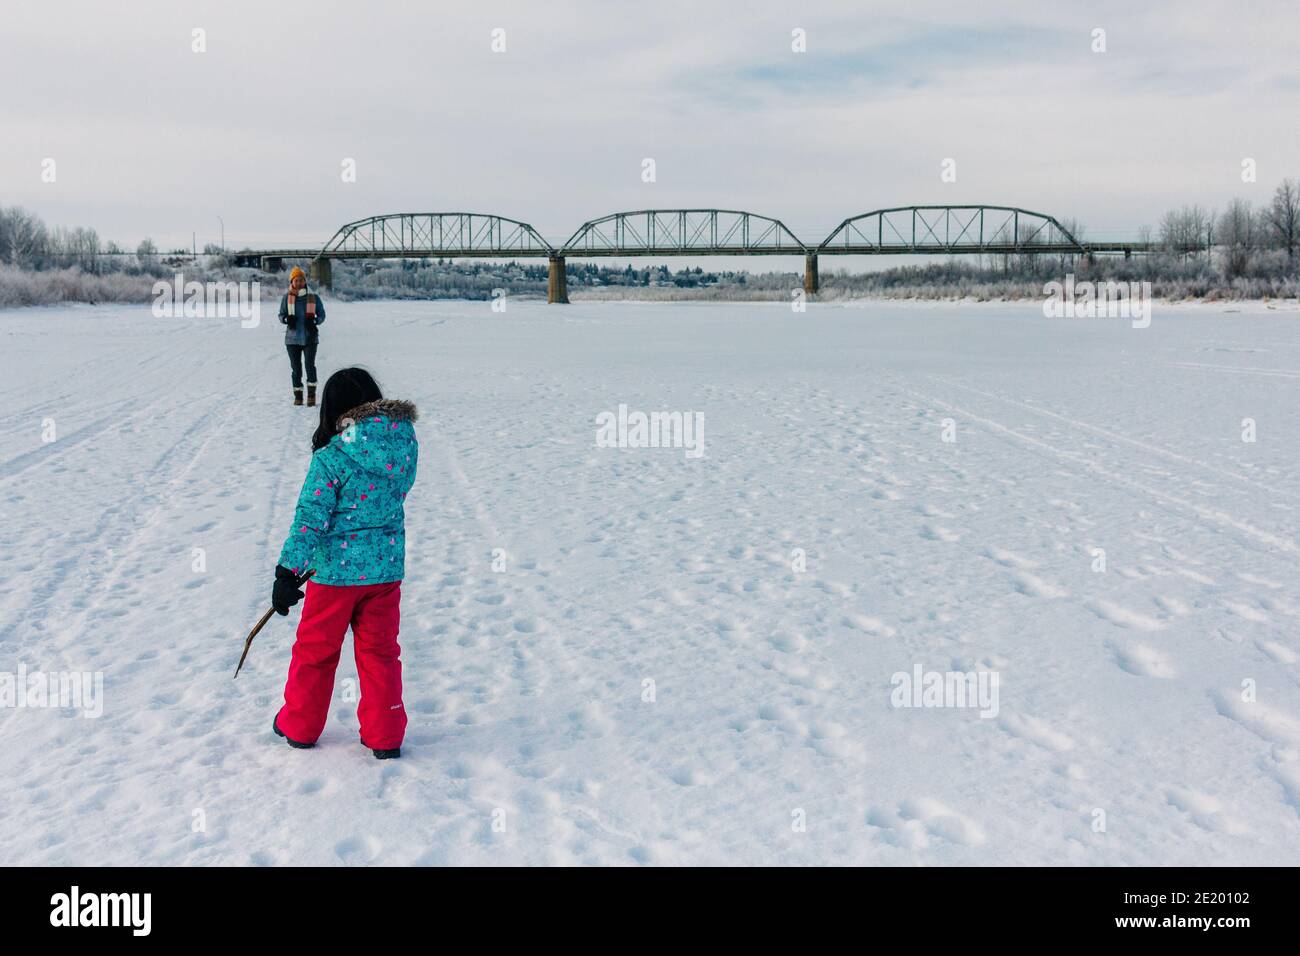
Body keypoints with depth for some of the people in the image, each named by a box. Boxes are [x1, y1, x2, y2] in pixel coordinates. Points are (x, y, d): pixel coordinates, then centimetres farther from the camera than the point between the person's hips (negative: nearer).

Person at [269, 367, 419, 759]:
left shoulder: (331, 459, -18)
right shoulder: (404, 443, -4)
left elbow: (310, 520, -19)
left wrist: (288, 572, -15)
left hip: (337, 571, -4)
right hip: (387, 568, 4)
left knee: (315, 649, 16)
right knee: (380, 652, 16)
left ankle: (299, 726, 31)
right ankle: (385, 737, 20)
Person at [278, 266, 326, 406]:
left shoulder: (313, 297, 2)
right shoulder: (286, 297, 4)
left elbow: (321, 314, 8)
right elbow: (281, 315, 9)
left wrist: (314, 321, -12)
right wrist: (287, 319, -14)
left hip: (310, 337, -1)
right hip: (293, 338, 2)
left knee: (310, 365, -15)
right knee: (296, 368, 5)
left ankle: (311, 394, -5)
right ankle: (298, 396, 14)